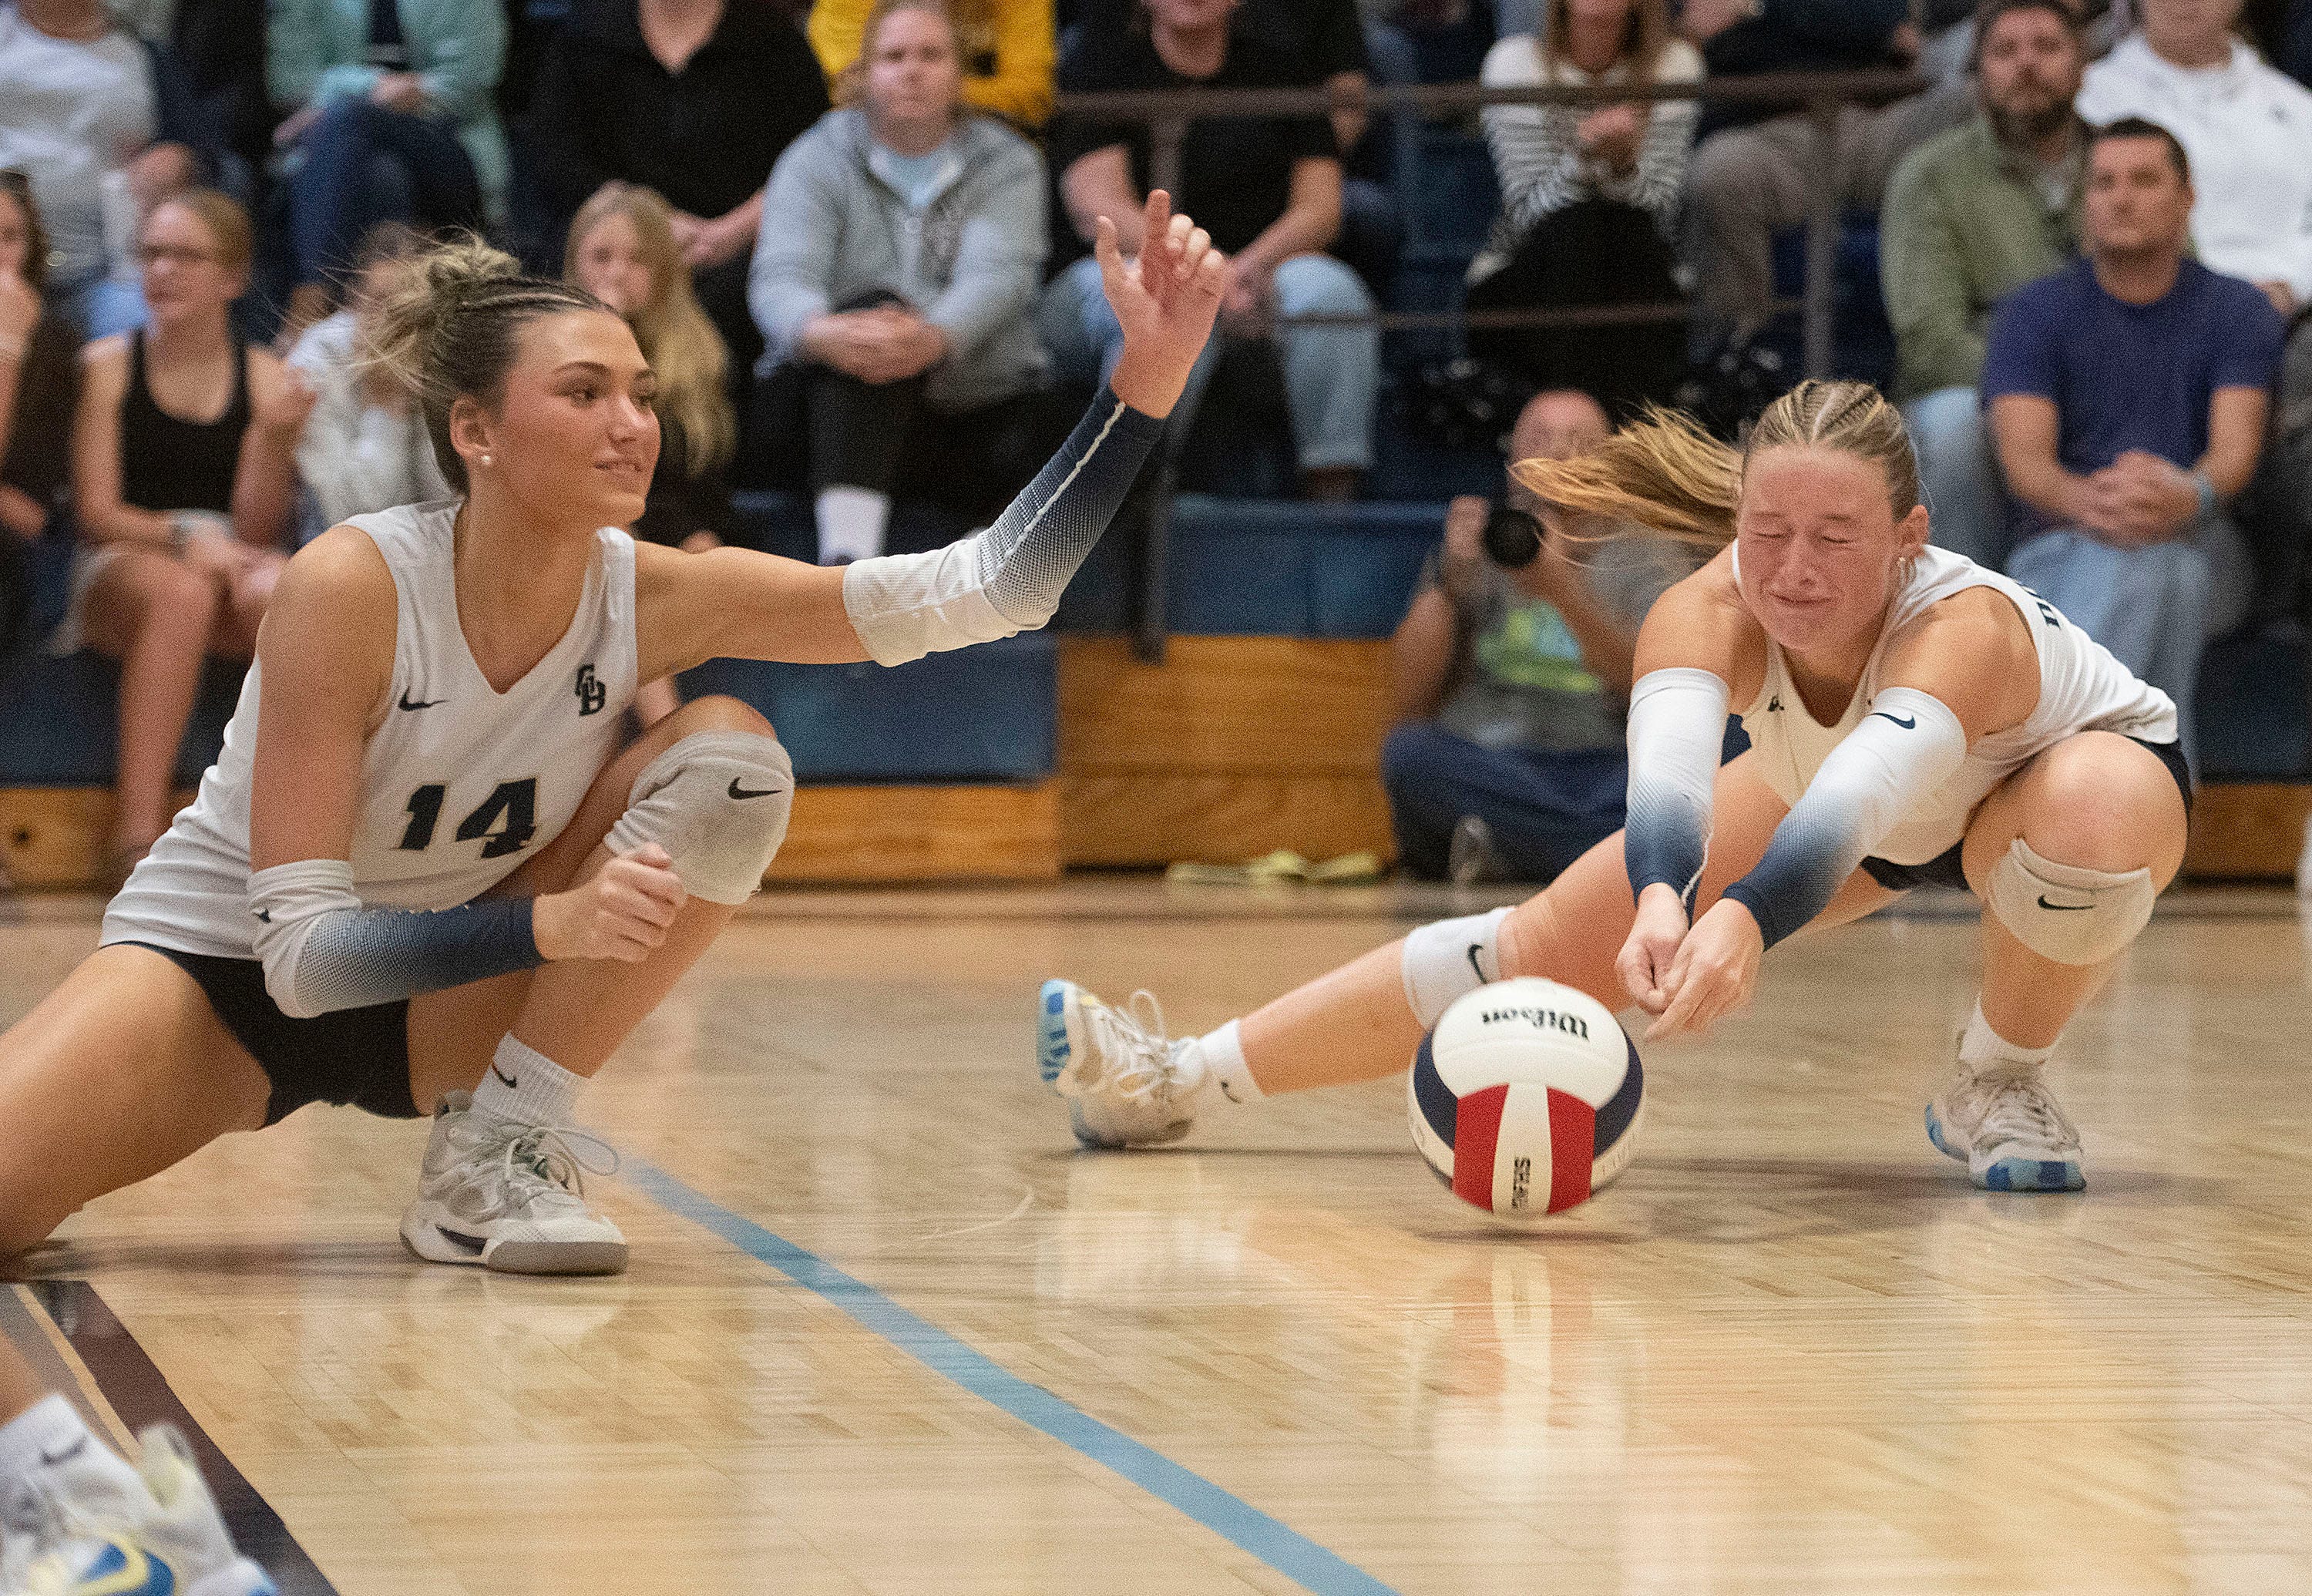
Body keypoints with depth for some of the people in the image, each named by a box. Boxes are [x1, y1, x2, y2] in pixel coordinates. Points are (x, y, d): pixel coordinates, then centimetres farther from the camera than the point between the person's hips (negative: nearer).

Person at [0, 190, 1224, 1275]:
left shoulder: (651, 598, -14)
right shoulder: (351, 590, -26)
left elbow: (988, 588, -21)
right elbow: (299, 947, -27)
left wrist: (1145, 378, -32)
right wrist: (549, 923, -41)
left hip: (438, 1008, 5)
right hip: (218, 972, -5)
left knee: (729, 758, -21)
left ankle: (497, 1157, -14)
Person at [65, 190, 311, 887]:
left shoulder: (265, 379, 7)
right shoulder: (106, 366, 4)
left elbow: (257, 532, 2)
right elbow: (95, 511, -2)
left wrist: (278, 438, -14)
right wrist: (186, 537, -19)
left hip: (225, 568, 2)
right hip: (119, 569, -2)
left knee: (281, 592, -35)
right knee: (181, 593, -39)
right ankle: (137, 832, -44)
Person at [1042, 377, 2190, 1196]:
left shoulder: (1966, 628, -44)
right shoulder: (1706, 613, -33)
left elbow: (1864, 794, -62)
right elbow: (1667, 765, -54)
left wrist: (1745, 924, -82)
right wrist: (1662, 902, -76)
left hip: (2085, 763, -4)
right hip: (1847, 794, 4)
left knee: (2082, 814, -40)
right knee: (1557, 943, -6)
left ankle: (2000, 1083, -9)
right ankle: (1182, 1079, 7)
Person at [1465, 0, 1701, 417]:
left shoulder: (1673, 62, -5)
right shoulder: (1516, 60, -9)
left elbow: (1660, 216, -12)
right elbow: (1527, 214, -15)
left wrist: (1624, 163, -34)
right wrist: (1583, 155, -34)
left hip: (1633, 288, 1)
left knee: (1629, 228, -29)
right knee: (1573, 226, -31)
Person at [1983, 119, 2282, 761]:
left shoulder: (2238, 312, 8)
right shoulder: (2031, 316, 6)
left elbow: (2237, 448, -8)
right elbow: (2023, 460, -8)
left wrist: (2189, 496, -36)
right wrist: (2088, 502, -35)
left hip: (2202, 558, 1)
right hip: (2063, 554, -1)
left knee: (2149, 551, -39)